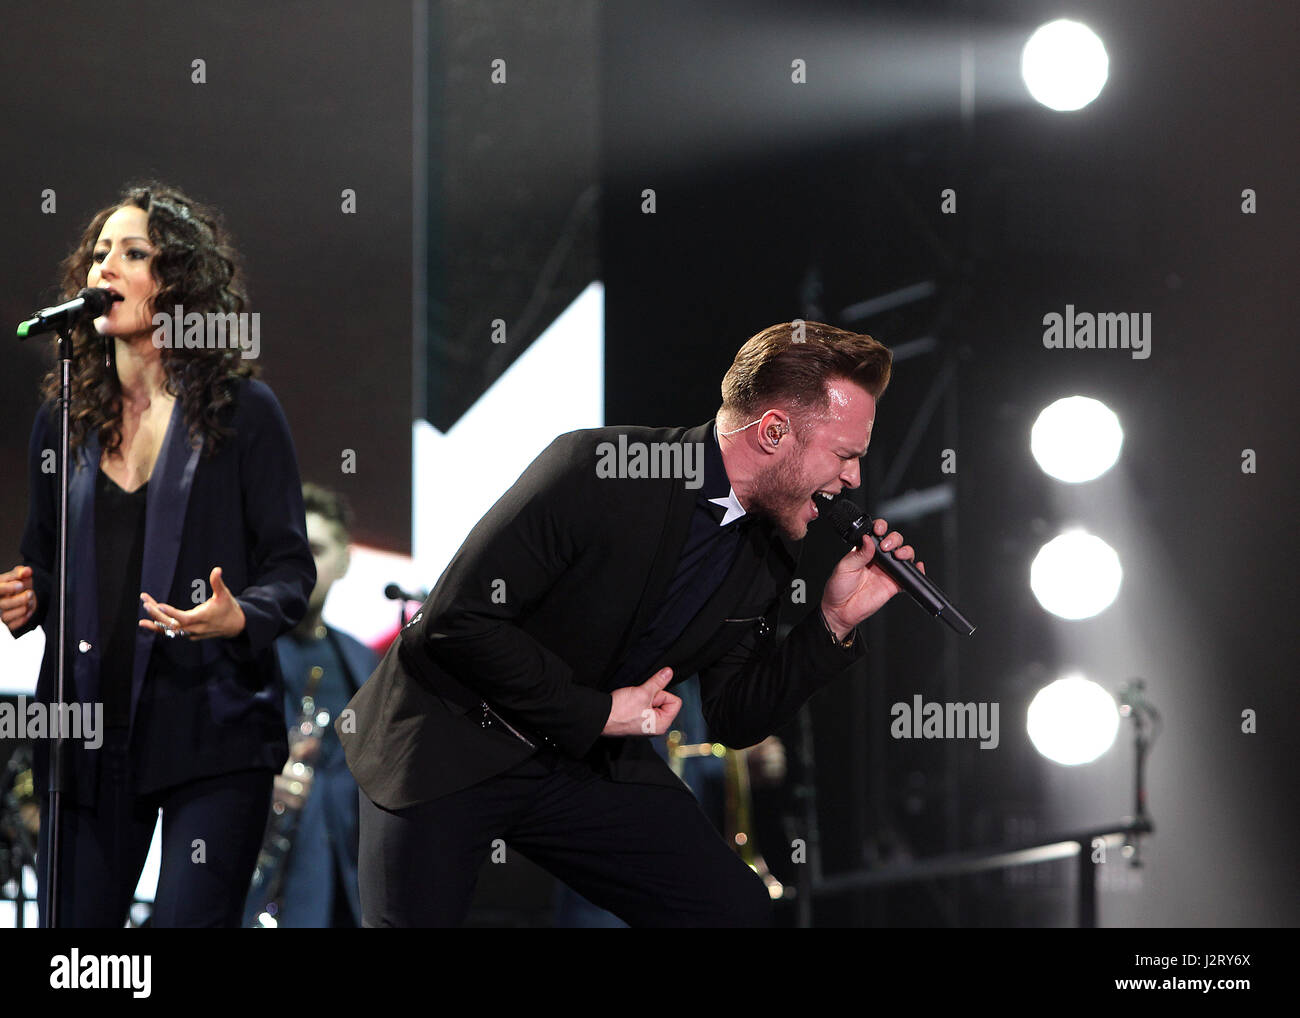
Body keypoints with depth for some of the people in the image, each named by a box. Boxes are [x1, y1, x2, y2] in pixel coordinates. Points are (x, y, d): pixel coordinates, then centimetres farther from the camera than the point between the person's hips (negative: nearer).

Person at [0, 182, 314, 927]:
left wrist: (240, 617, -20)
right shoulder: (66, 418, 13)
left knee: (193, 919, -9)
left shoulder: (243, 412, 0)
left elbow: (291, 568, 0)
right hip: (88, 732, 4)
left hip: (212, 730, -4)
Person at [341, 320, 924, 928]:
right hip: (450, 745, -6)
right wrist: (597, 713, -20)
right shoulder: (595, 469, -23)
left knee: (738, 910, -6)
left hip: (586, 762, 6)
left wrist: (836, 621, -7)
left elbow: (732, 719, 5)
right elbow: (456, 617, -23)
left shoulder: (766, 560, 0)